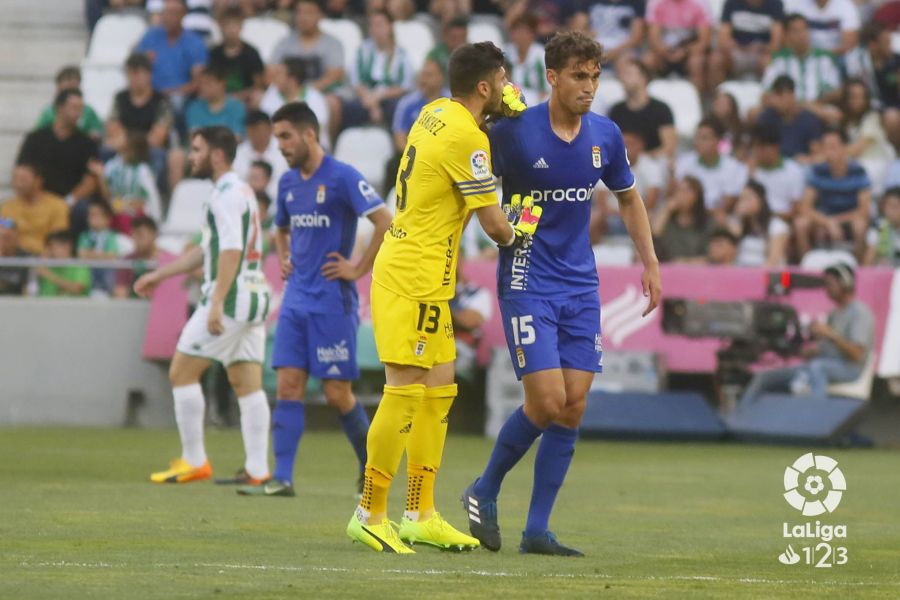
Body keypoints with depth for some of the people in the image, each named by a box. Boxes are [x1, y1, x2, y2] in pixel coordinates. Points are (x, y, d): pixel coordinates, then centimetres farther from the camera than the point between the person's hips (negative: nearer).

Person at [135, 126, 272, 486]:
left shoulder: (227, 193, -10)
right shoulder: (240, 191, 21)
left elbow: (230, 251, -21)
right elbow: (209, 250, 28)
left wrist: (216, 304, -25)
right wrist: (159, 275, 31)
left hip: (231, 297, -9)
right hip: (255, 296, 9)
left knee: (181, 373, -1)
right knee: (248, 385, 5)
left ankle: (193, 462, -1)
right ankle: (257, 469, 0)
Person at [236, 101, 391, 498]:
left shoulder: (342, 177, -10)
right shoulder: (288, 182, 12)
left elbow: (386, 224, -16)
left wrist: (359, 269, -14)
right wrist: (284, 258, 13)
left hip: (332, 301, -6)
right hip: (296, 298, 6)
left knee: (337, 393, -2)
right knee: (288, 387, -3)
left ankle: (372, 466, 18)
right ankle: (281, 478, -6)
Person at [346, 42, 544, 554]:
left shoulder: (436, 113, 10)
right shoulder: (466, 138, -17)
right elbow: (493, 223, -13)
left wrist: (505, 110, 15)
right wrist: (519, 231, 9)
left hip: (425, 282, 10)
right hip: (413, 281, -10)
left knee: (439, 390, 12)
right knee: (405, 392, -9)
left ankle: (422, 515, 15)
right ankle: (371, 514, -5)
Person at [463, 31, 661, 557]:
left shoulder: (605, 135, 3)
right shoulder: (514, 133, -12)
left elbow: (629, 198, 18)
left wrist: (650, 263, 14)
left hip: (581, 286, 5)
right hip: (527, 282, -5)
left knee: (573, 409, -1)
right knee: (546, 403, -13)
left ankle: (538, 531, 7)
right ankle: (484, 493, 11)